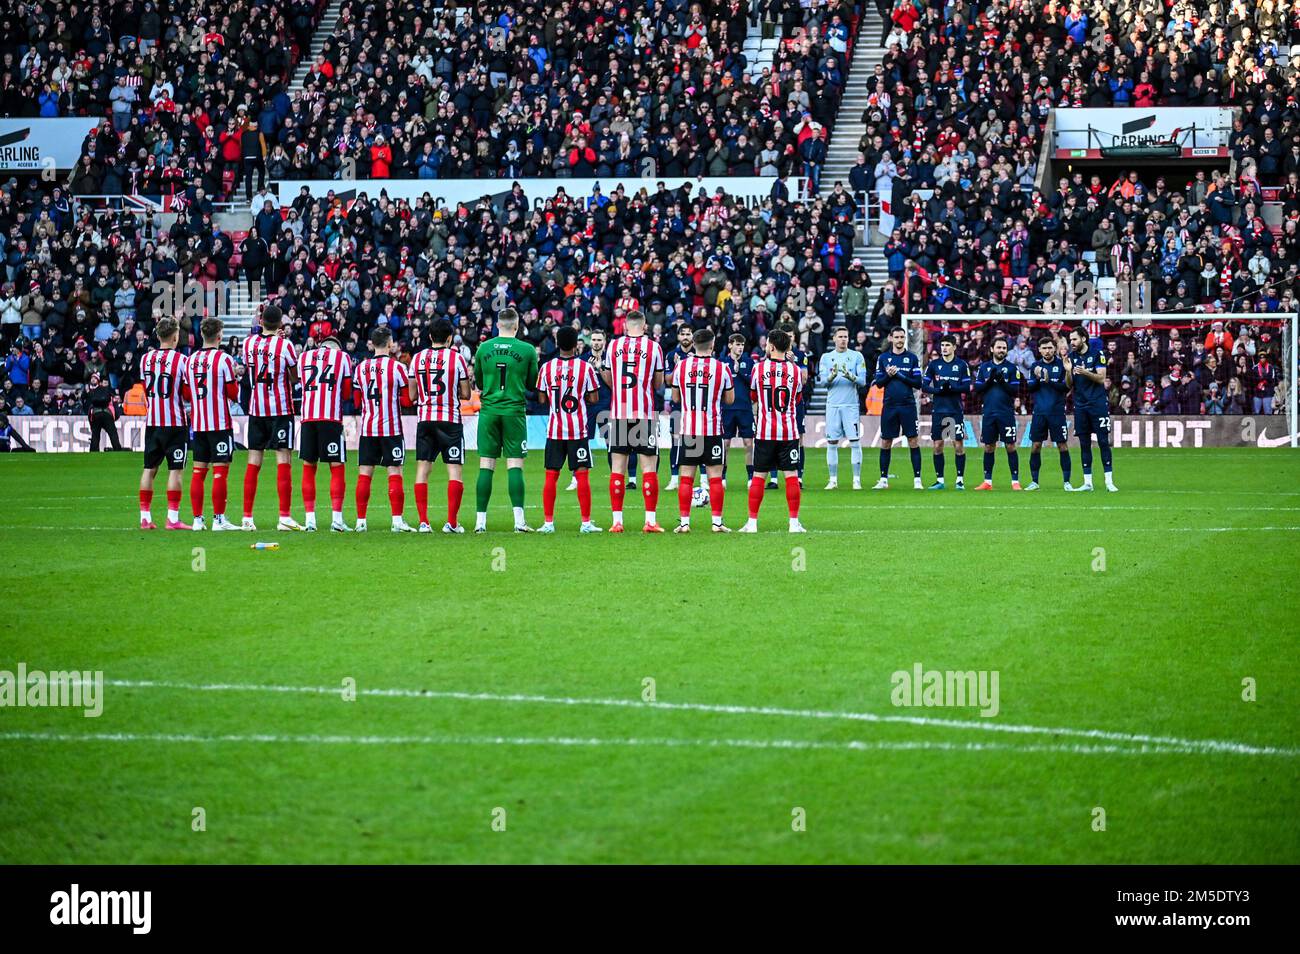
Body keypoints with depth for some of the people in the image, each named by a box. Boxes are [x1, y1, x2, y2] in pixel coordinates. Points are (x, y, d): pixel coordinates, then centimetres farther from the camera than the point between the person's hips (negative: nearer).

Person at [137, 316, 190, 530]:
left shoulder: (146, 358, 5)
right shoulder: (181, 360, -11)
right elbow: (189, 393, -7)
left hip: (151, 421, 5)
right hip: (175, 422, -5)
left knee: (149, 468, 9)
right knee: (175, 469, -2)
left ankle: (145, 517, 8)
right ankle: (173, 518, -6)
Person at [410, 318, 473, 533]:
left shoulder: (417, 358, 5)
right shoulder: (457, 358, -4)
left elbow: (412, 396, 7)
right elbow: (465, 394, -3)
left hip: (424, 419, 3)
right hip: (450, 420, -3)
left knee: (423, 469, 5)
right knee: (455, 470, 1)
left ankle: (423, 521, 0)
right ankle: (452, 522, -6)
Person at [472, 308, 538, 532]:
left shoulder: (483, 348, 3)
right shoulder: (527, 350, -3)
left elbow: (478, 382, 13)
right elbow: (532, 383, 7)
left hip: (489, 411, 2)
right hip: (514, 411, -2)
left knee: (486, 466, 3)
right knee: (515, 466, -2)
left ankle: (480, 520, 2)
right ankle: (519, 520, -8)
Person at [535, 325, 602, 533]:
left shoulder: (547, 367, 0)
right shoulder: (586, 367, -5)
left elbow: (542, 399, 6)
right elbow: (594, 398, -2)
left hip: (554, 430, 2)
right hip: (578, 430, -2)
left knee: (551, 476, 6)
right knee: (582, 475, 1)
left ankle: (548, 522, 5)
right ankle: (586, 522, -1)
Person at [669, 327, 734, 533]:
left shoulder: (681, 366, -1)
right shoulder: (722, 368, -5)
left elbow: (675, 398, 9)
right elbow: (730, 399, 5)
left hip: (687, 429, 1)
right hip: (713, 430, -1)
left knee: (686, 477, 5)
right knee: (715, 477, 4)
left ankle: (684, 522, 3)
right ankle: (717, 522, 3)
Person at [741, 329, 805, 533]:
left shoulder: (759, 368, -3)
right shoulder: (795, 370, 0)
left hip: (764, 431, -1)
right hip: (789, 431, 1)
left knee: (758, 476, 4)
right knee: (791, 475, 2)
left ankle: (752, 522, 4)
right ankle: (794, 522, 0)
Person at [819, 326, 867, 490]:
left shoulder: (856, 356, 4)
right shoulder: (826, 357, 9)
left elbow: (863, 381, -1)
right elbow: (823, 381, 1)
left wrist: (850, 376, -19)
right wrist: (832, 376, -19)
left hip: (851, 404, -1)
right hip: (833, 405, 1)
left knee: (855, 442, -4)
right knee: (832, 443, 2)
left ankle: (857, 479, 0)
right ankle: (833, 479, 8)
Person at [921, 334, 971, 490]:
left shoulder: (962, 365, 2)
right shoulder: (934, 364, 7)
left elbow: (967, 388, -1)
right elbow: (924, 386, 5)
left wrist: (952, 387, -18)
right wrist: (939, 390, -12)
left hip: (956, 411, -2)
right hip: (938, 410, 2)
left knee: (958, 445, -3)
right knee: (937, 445, 2)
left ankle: (960, 480, 4)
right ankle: (939, 480, 10)